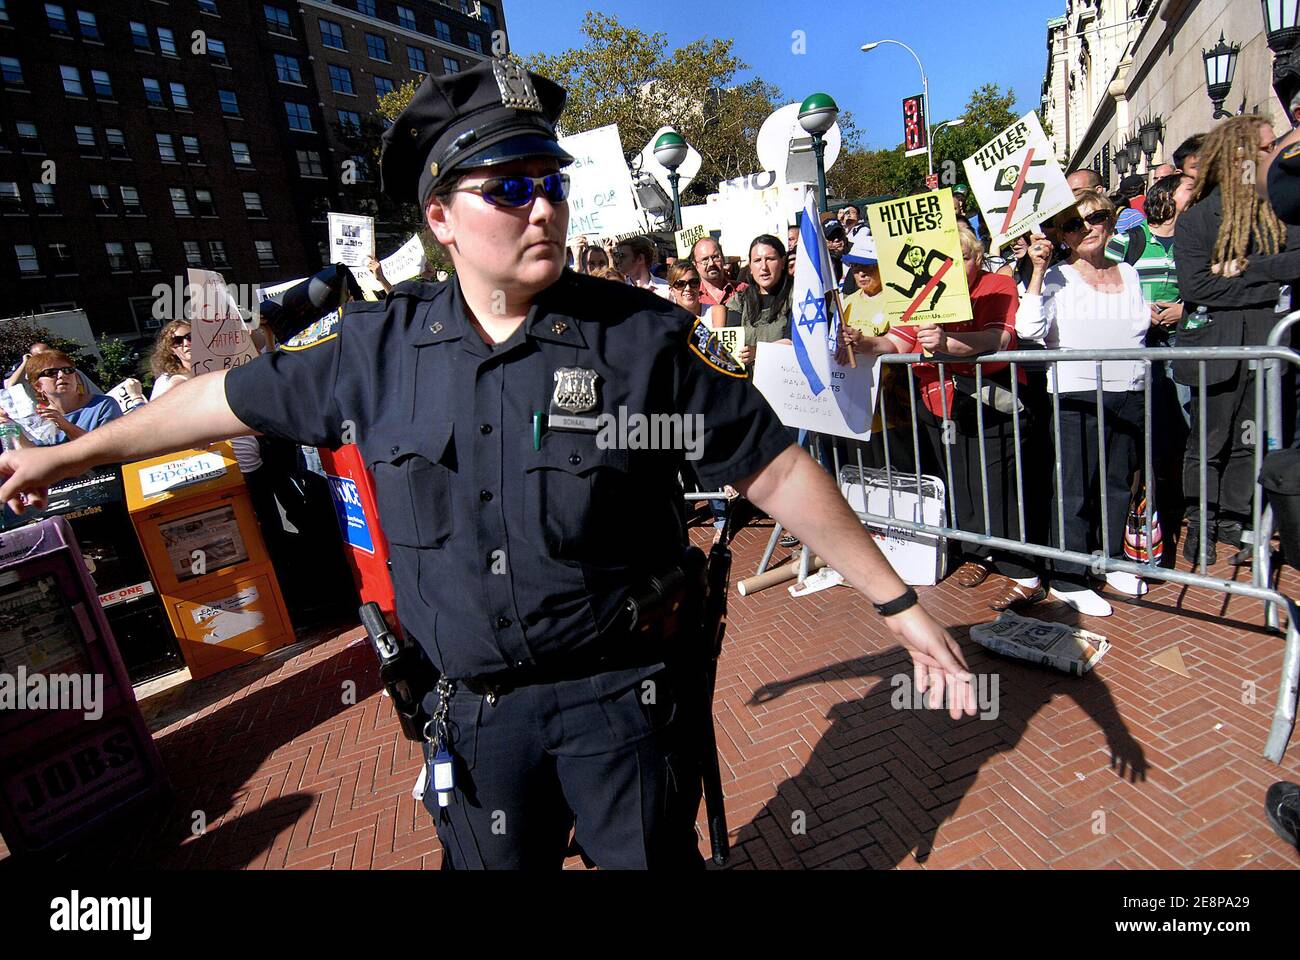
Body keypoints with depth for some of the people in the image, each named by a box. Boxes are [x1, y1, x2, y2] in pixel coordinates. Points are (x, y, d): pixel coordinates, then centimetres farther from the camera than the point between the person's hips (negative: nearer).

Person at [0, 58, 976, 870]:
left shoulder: (645, 334, -13)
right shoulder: (376, 347, -4)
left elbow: (774, 469, -10)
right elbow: (233, 396, 10)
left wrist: (896, 601, -7)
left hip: (621, 697, -2)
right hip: (474, 710, 4)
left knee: (653, 857, 18)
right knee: (494, 861, 25)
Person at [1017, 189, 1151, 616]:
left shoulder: (1129, 274, 14)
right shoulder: (1057, 278, -2)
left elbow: (1140, 330, 26)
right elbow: (1029, 329, -20)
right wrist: (1038, 271, -18)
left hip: (1129, 394, 6)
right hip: (1077, 396, -5)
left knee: (1119, 482, 14)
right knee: (1074, 490, -3)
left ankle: (1112, 560, 30)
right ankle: (1068, 578, 6)